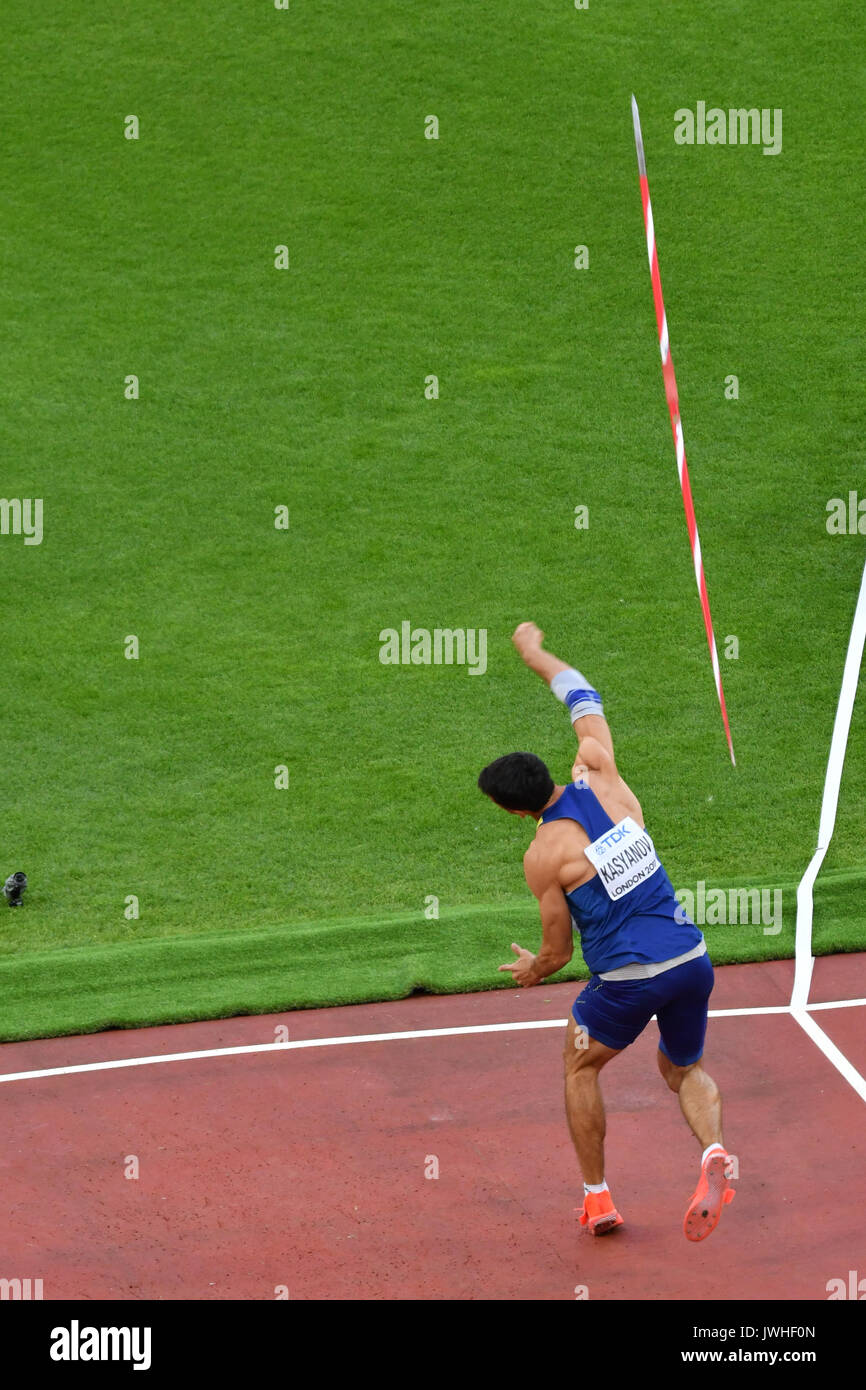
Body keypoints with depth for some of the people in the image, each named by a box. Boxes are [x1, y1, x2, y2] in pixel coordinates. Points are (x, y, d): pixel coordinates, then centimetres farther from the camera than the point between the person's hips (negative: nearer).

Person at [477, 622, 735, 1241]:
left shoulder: (544, 854, -8)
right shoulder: (601, 778, 2)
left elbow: (558, 950, 3)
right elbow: (586, 701, 21)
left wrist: (533, 969, 26)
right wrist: (535, 652, 36)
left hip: (627, 979, -5)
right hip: (691, 958, 5)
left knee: (580, 1067, 25)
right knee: (688, 1071, 27)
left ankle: (598, 1199, 24)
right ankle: (713, 1152, -5)